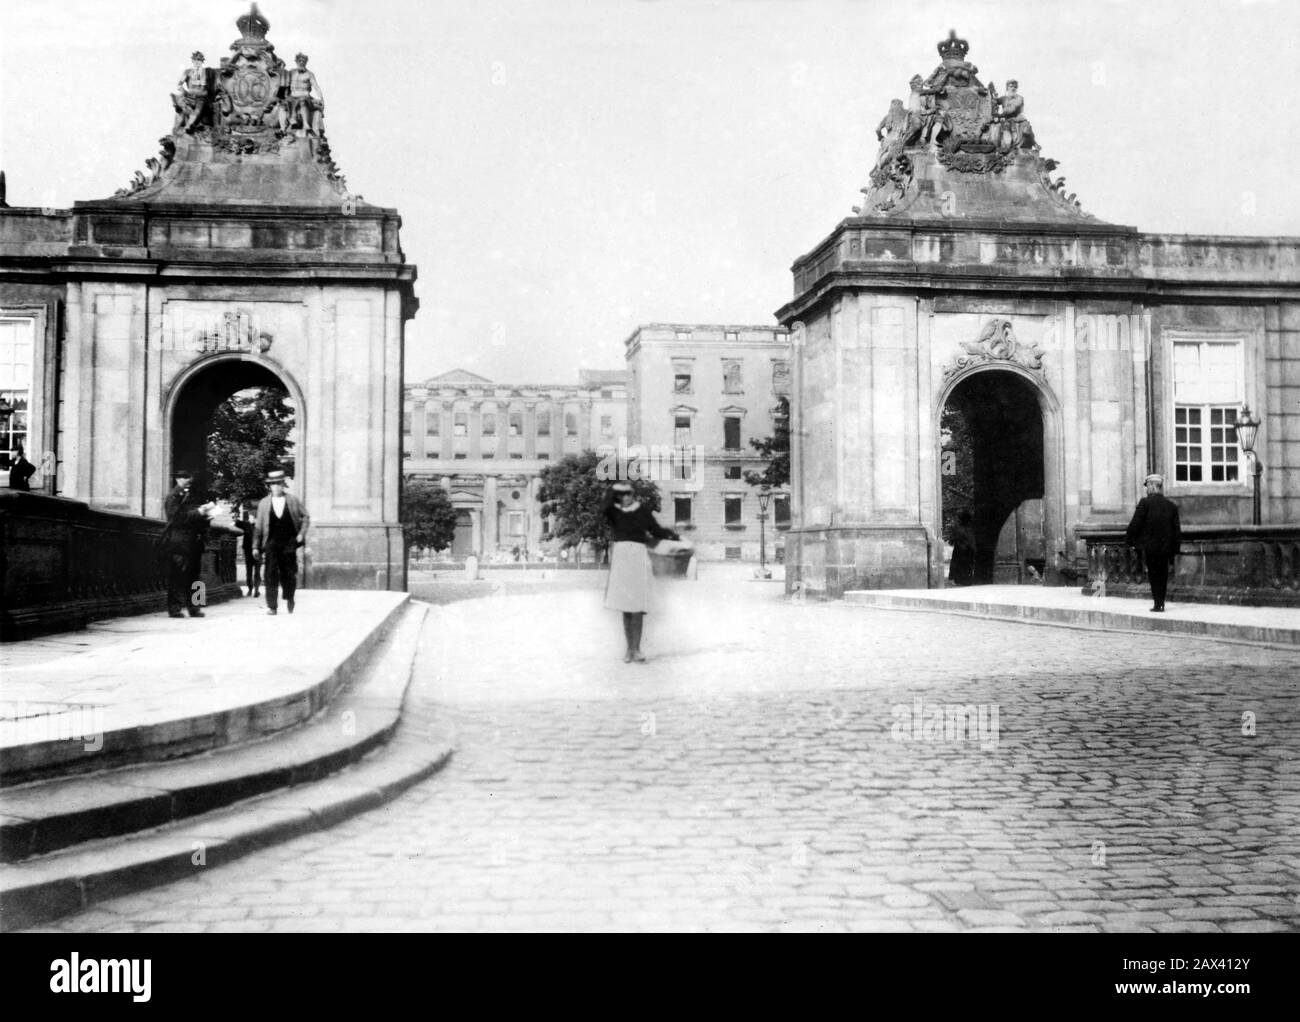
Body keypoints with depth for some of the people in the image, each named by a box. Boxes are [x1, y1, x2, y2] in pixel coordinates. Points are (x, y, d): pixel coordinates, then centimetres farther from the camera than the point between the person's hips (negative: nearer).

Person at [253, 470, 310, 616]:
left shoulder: (293, 500, 6)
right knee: (271, 575, -8)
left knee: (289, 574, 4)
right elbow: (258, 526, 9)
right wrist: (255, 547, 6)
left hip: (289, 543, 0)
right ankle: (272, 606, -6)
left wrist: (302, 533, 0)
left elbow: (306, 516, 13)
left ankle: (289, 598, 30)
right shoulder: (263, 503, 8)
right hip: (271, 543, 0)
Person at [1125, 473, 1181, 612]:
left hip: (1149, 546, -4)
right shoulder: (1171, 505, 5)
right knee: (1163, 574, 14)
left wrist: (1129, 539, 4)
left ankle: (1157, 604, 0)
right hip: (1166, 547, 4)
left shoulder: (1145, 502, -9)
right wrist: (1175, 548, 12)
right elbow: (1176, 529, 7)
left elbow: (1135, 523, -10)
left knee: (1154, 574, 3)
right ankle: (1161, 602, 16)